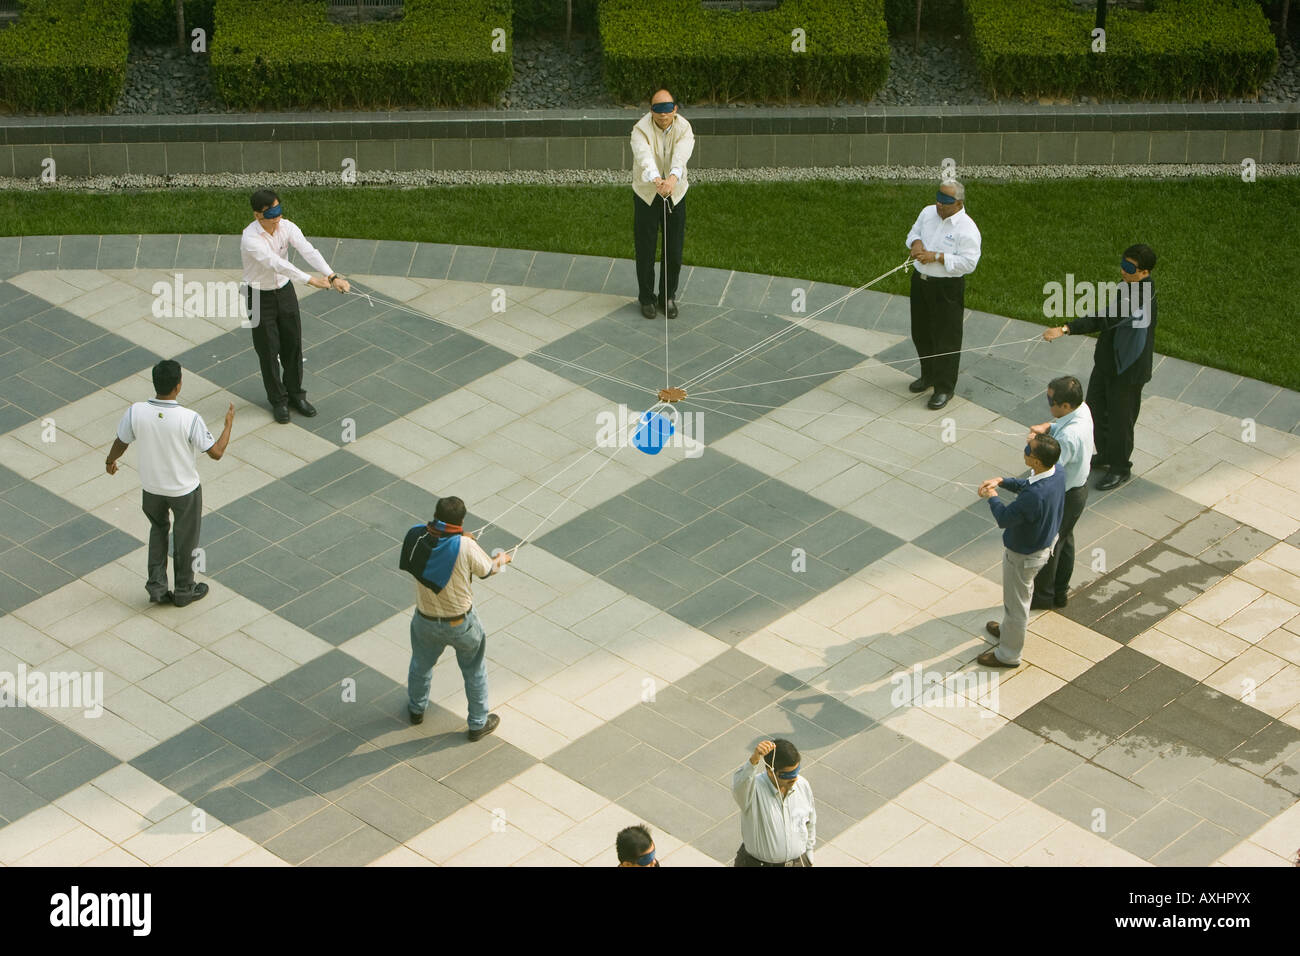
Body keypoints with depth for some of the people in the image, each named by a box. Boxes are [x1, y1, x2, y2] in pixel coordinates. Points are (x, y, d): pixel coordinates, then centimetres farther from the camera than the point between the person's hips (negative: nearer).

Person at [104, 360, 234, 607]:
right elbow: (216, 452, -20)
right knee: (185, 539, 20)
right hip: (184, 489, -3)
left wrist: (110, 460, 19)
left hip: (151, 487, 3)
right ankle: (184, 591, 38)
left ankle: (157, 586, 29)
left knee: (158, 529, 30)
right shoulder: (190, 419, -30)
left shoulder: (136, 412, -21)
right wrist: (229, 423, -3)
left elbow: (121, 442, -3)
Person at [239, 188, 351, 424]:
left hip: (285, 291, 5)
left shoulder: (287, 227, -14)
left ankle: (295, 393, 32)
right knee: (268, 350, 6)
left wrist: (332, 276, -40)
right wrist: (310, 280, -44)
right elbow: (275, 263, -38)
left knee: (293, 344, 14)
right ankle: (278, 400, 23)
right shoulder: (250, 239, -28)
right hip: (260, 297, -4)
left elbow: (309, 251, -26)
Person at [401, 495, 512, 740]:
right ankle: (478, 723, 35)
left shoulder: (417, 538, -20)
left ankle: (417, 708, 53)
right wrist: (502, 560, 15)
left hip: (426, 622, 3)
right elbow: (486, 569, -9)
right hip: (461, 623, -3)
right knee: (474, 670, 21)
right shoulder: (465, 547, -27)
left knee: (421, 664, 30)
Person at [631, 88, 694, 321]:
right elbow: (645, 157, -37)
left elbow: (681, 156, -33)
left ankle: (668, 296, 26)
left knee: (674, 249, 7)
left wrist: (673, 178, -54)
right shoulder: (641, 130, -17)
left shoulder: (683, 129, -13)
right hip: (646, 194, -1)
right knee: (645, 249, 4)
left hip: (676, 194, 1)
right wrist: (656, 180, -57)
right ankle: (646, 298, 22)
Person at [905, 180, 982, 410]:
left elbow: (968, 262, -22)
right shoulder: (928, 213, 2)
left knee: (945, 338, -1)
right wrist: (916, 243, -8)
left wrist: (936, 257, -25)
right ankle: (929, 376, 40)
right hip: (920, 281, 7)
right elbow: (914, 232, 17)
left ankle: (944, 388, 11)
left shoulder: (966, 228, -19)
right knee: (921, 333, 20)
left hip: (947, 289, -7)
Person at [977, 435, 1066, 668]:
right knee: (1019, 593, 33)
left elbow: (1004, 519, -28)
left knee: (1016, 603, 16)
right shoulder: (1057, 473, -18)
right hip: (1045, 542, 8)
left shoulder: (1035, 497, -44)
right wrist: (1001, 481, -8)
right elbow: (1026, 485, 4)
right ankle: (1009, 629, 58)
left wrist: (992, 497, -10)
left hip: (1024, 555, -8)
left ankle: (1009, 654, 37)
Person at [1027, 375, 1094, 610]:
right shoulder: (1083, 409, -12)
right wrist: (1048, 427, -10)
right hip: (1079, 487, 9)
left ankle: (1043, 595, 35)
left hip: (1063, 497, -9)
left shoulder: (1068, 437, -40)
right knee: (1064, 539, 27)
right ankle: (1061, 591, 45)